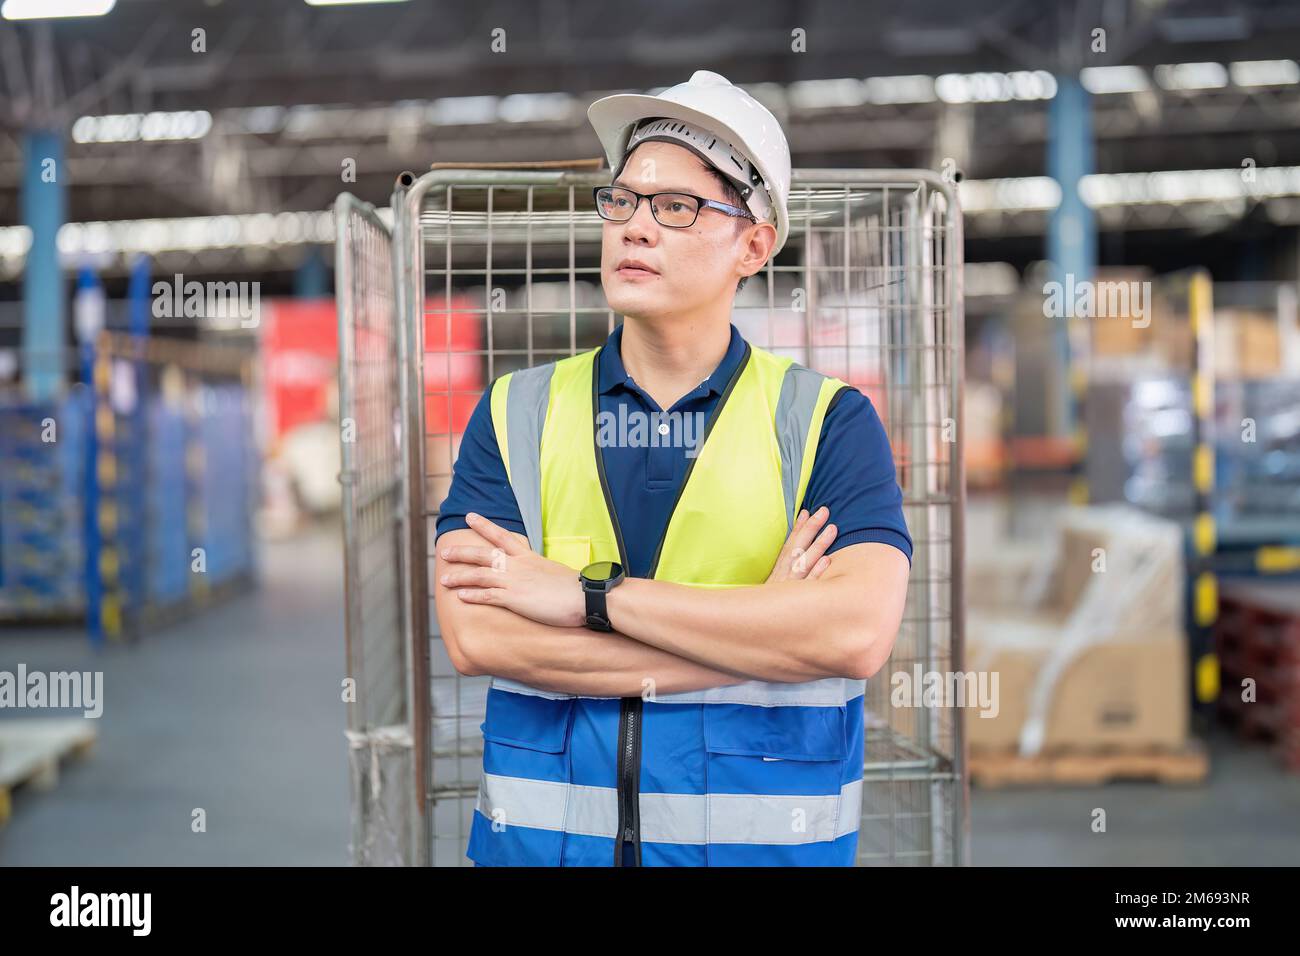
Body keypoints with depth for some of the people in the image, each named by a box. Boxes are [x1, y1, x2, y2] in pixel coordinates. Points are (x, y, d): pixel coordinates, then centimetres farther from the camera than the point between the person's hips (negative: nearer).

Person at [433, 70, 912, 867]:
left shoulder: (828, 421, -3)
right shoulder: (516, 414, 1)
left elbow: (857, 633, -19)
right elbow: (475, 635, -13)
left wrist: (589, 594, -18)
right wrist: (759, 628, -17)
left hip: (764, 841, -1)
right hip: (540, 837, 1)